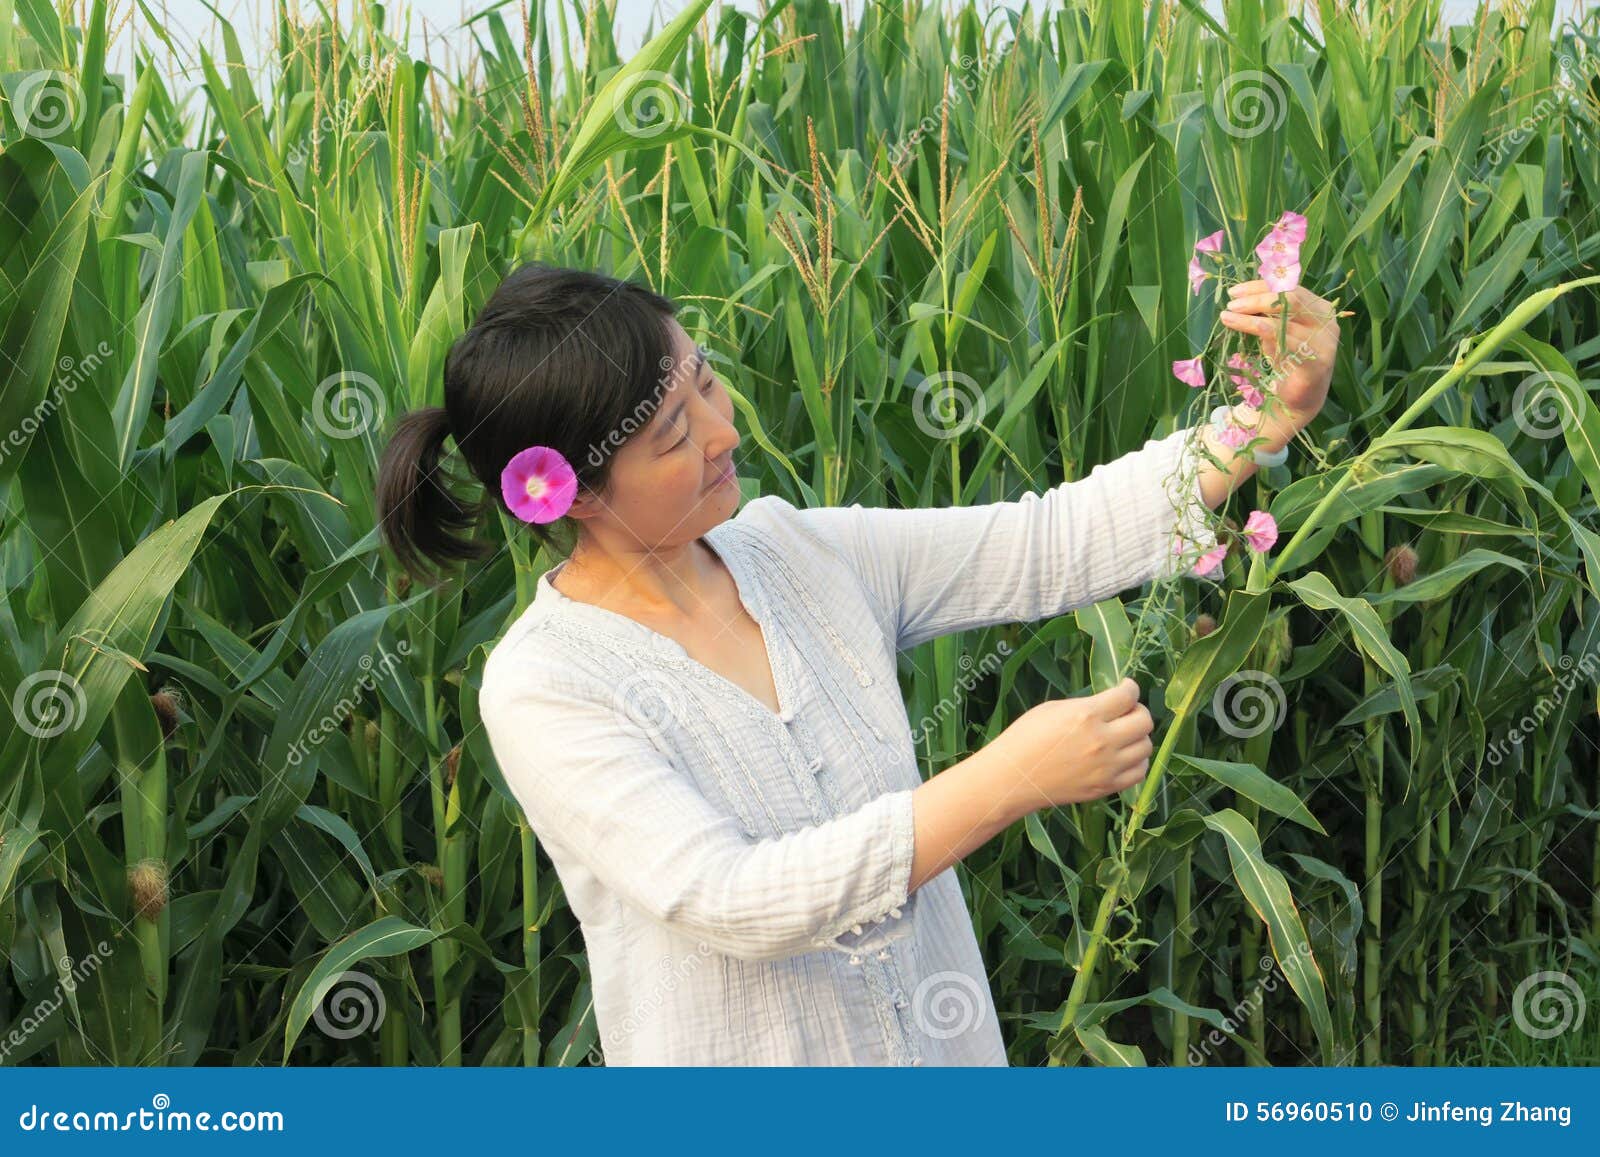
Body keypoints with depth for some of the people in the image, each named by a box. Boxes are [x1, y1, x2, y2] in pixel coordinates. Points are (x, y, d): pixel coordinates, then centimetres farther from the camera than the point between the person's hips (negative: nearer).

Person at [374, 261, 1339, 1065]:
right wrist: (1007, 782, -30)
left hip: (942, 1035, 5)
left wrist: (1271, 417, -13)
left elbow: (1049, 545, -4)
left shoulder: (794, 552, -3)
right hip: (749, 1052, -5)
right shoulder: (540, 691, -18)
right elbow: (729, 900, -27)